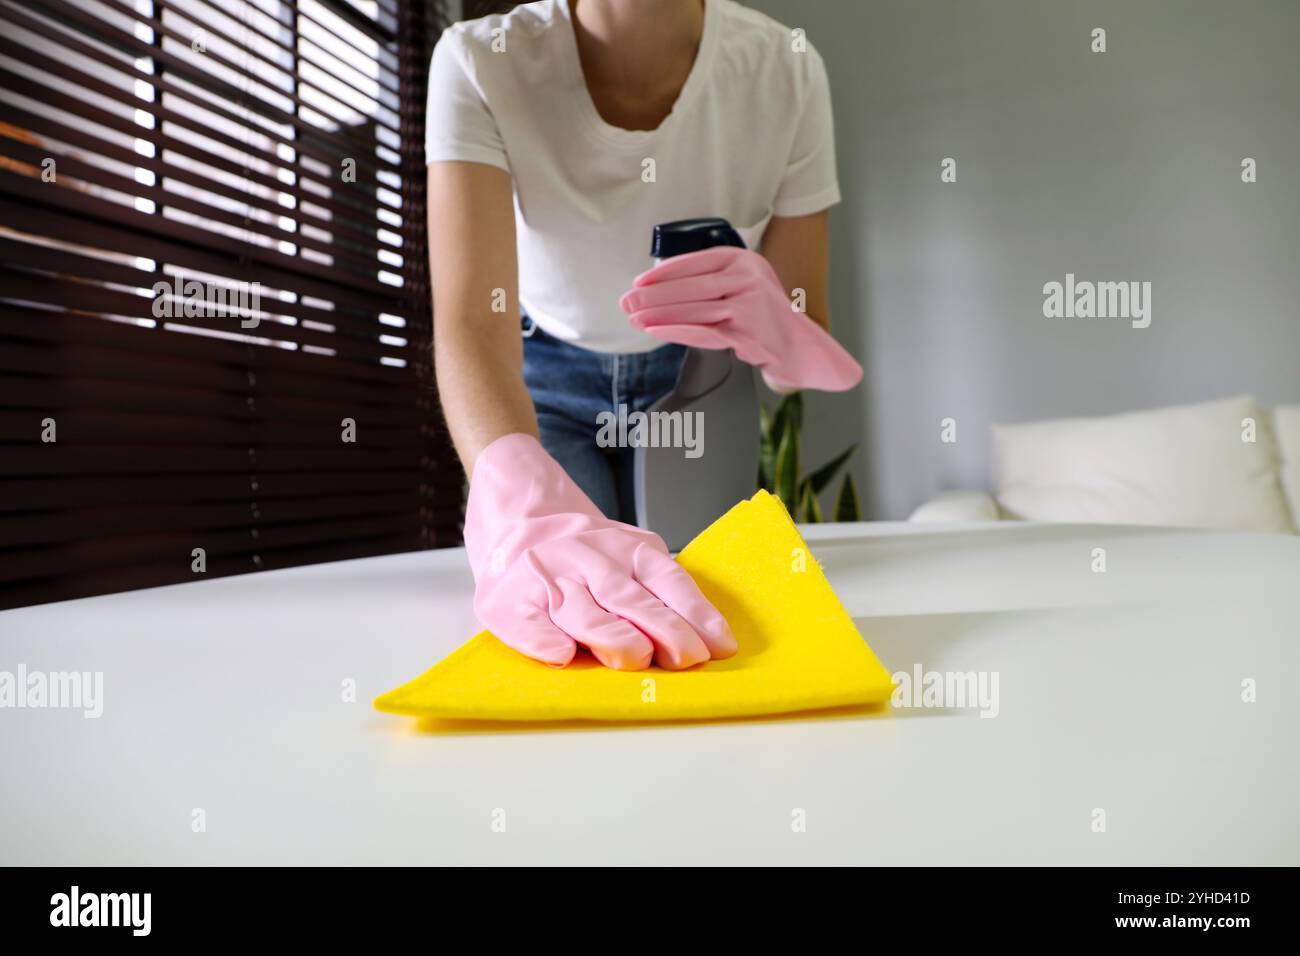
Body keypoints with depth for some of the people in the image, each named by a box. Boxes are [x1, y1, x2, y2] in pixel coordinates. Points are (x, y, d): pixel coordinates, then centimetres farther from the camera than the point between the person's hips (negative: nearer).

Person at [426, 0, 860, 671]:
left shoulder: (784, 70, -24)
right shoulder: (479, 63, -27)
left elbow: (813, 351, -20)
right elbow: (470, 322, -41)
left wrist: (780, 336, -45)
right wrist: (522, 511, -62)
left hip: (703, 380, 1)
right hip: (547, 377, -1)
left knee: (724, 597, -1)